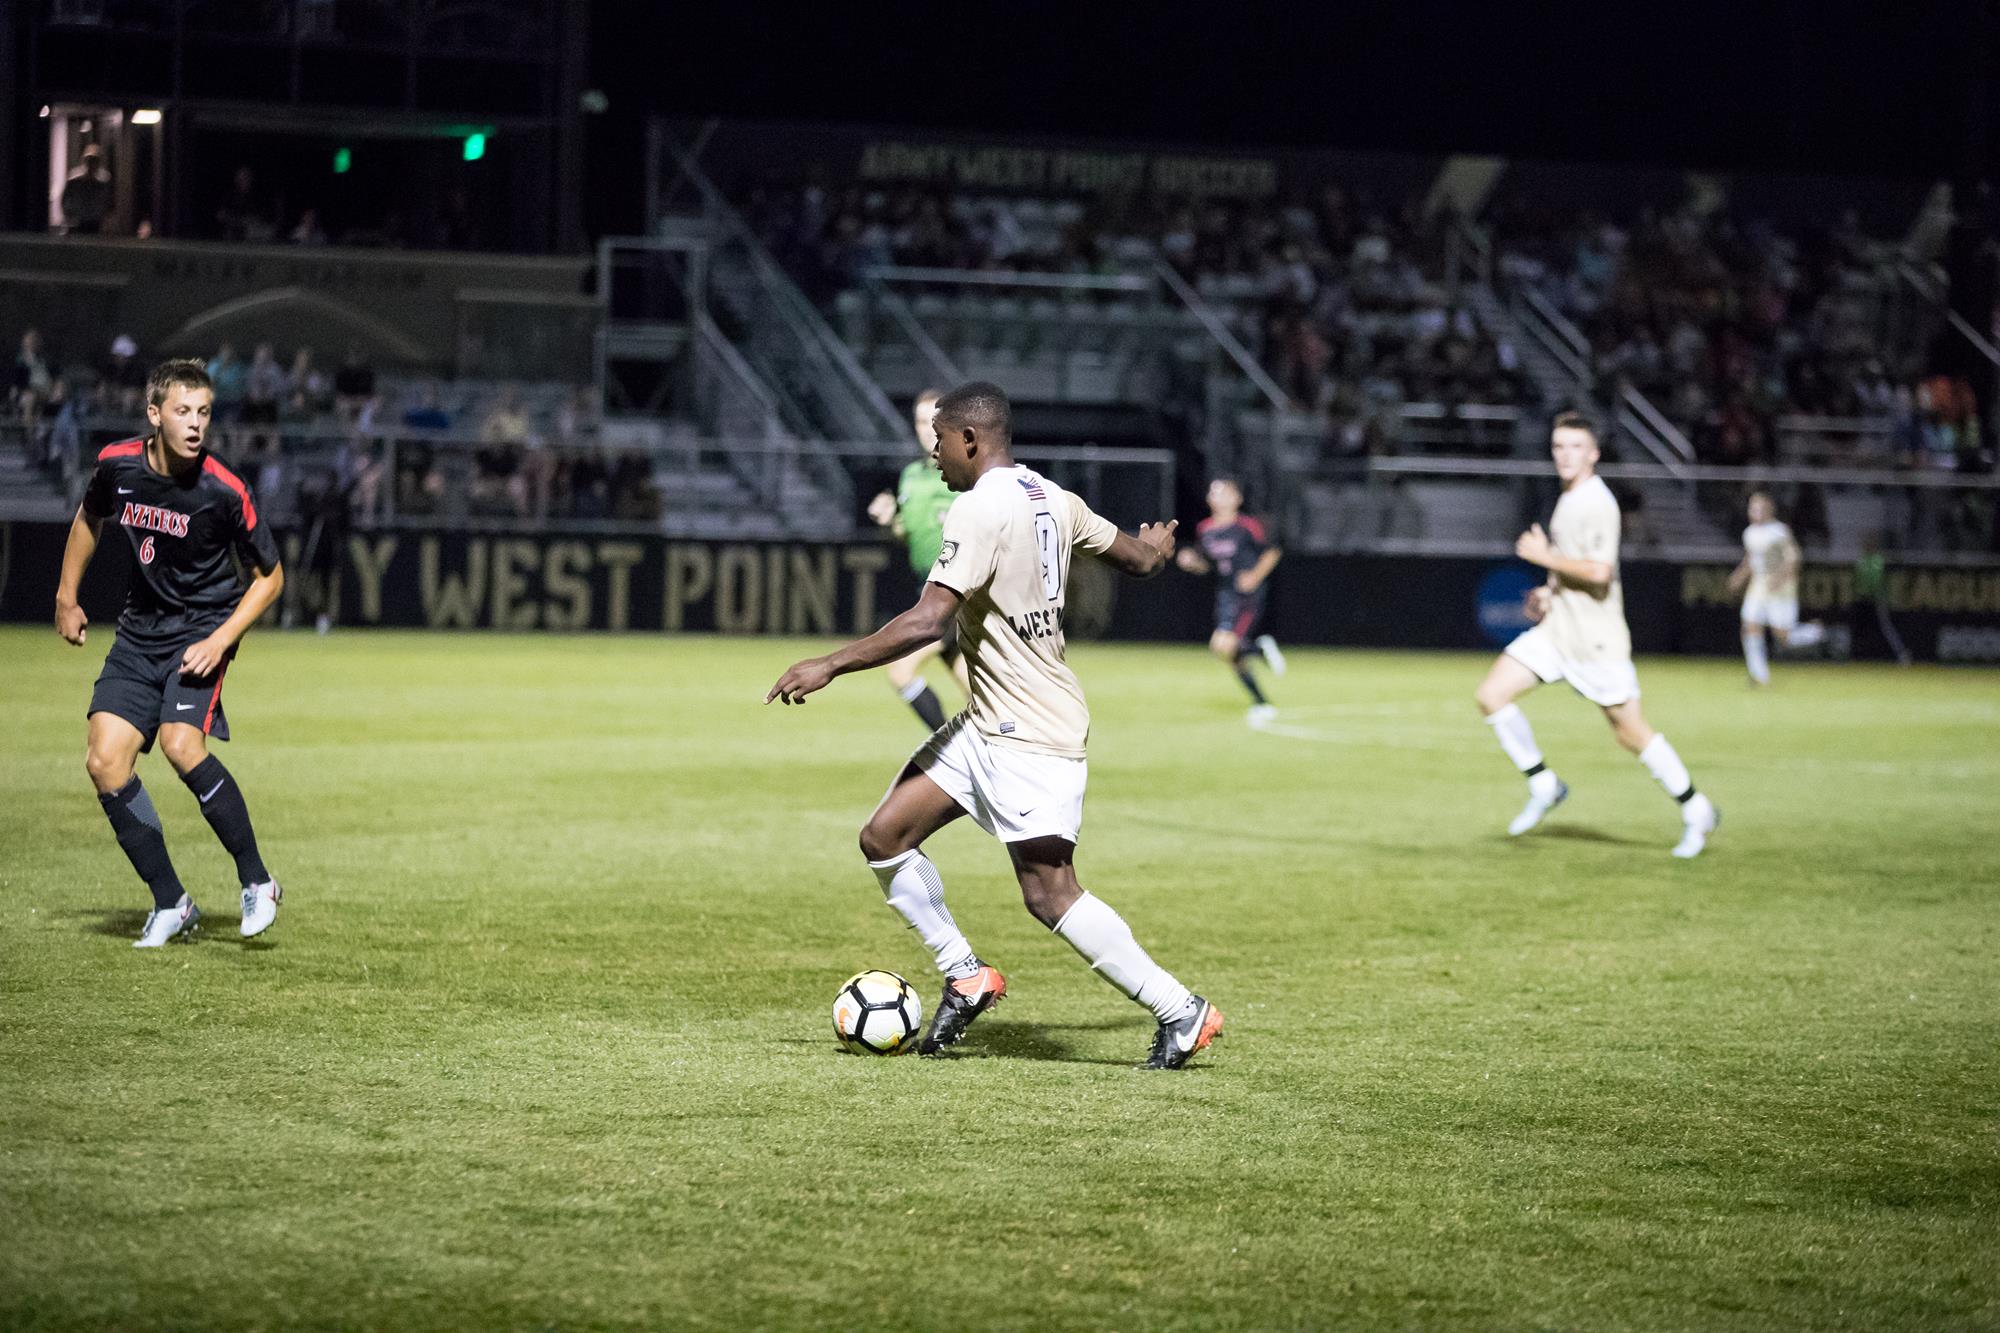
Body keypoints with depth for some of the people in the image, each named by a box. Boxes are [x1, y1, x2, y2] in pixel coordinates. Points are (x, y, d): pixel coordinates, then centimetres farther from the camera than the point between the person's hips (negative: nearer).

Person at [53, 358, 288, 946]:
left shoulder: (224, 491, -18)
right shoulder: (117, 465, -7)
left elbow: (271, 574, -5)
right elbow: (89, 518, 17)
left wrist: (221, 640, -15)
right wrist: (66, 598, 19)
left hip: (202, 629, -5)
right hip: (140, 633, 5)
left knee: (181, 744, -27)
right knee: (104, 761, -9)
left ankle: (257, 881, -10)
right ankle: (171, 903, 3)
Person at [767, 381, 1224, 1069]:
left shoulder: (980, 510, -19)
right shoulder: (1052, 500, 8)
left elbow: (925, 622, -27)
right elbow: (1138, 558, 21)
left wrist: (829, 665, -22)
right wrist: (1155, 545, 45)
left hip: (1031, 734, -10)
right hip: (988, 723, 10)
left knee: (1049, 893, -9)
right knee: (884, 838, 5)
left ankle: (1181, 1012, -1)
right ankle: (967, 977, 14)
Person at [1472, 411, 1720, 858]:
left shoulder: (1598, 503, -16)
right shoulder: (1569, 500, 13)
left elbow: (1598, 571, -28)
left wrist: (1544, 556, -18)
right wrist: (1547, 592, 13)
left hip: (1596, 637, -9)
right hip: (1556, 628, 9)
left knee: (1629, 730, -1)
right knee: (1490, 695, -4)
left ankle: (1696, 811, 15)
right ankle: (1543, 785, 8)